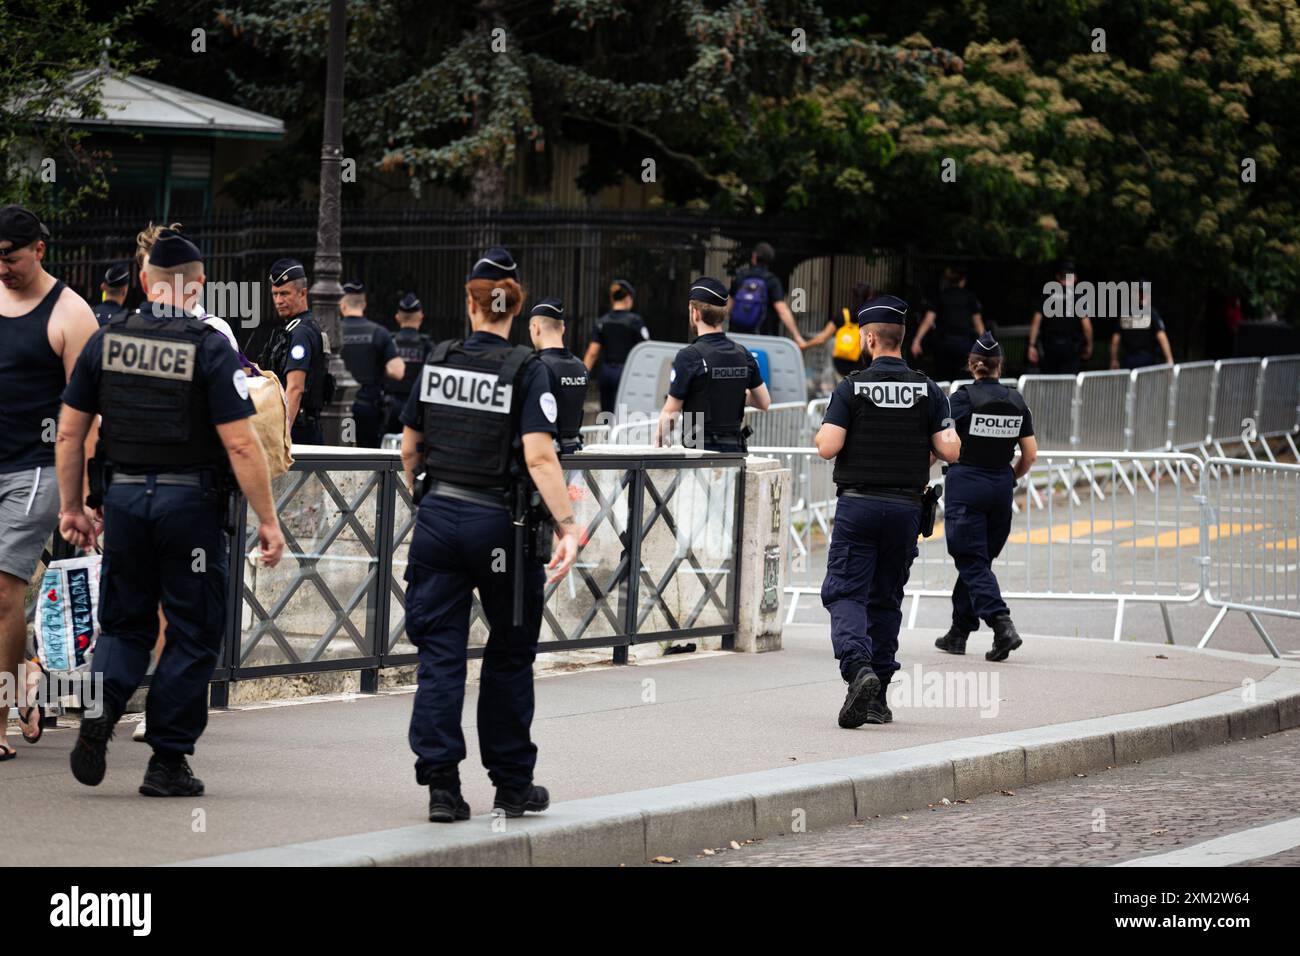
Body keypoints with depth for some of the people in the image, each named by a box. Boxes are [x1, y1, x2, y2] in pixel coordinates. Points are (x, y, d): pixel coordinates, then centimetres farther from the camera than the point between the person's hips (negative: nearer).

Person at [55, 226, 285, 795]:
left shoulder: (105, 342, 2)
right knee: (193, 635, 8)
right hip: (191, 503, -3)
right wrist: (267, 520, -6)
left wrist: (71, 508, 15)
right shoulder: (209, 349, -9)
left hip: (122, 497, 3)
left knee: (125, 624, 17)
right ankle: (167, 762, 9)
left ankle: (100, 710, -10)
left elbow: (70, 432, 5)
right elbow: (240, 445, -13)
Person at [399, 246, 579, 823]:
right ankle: (512, 785, 20)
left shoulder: (437, 362, 3)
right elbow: (539, 456, -19)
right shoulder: (525, 370, -9)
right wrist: (568, 526, -20)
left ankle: (441, 785, -4)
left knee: (440, 656, 4)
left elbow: (409, 448, 11)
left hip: (438, 517, 3)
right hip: (499, 526, -3)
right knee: (508, 656, 12)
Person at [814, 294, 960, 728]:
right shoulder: (928, 391, 3)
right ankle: (878, 698, 15)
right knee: (886, 599, 13)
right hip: (905, 508, 3)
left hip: (858, 503, -3)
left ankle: (858, 667, -28)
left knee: (845, 594, -1)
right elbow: (950, 450, -4)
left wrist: (822, 432, 10)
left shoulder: (851, 388, -5)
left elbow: (828, 447, -12)